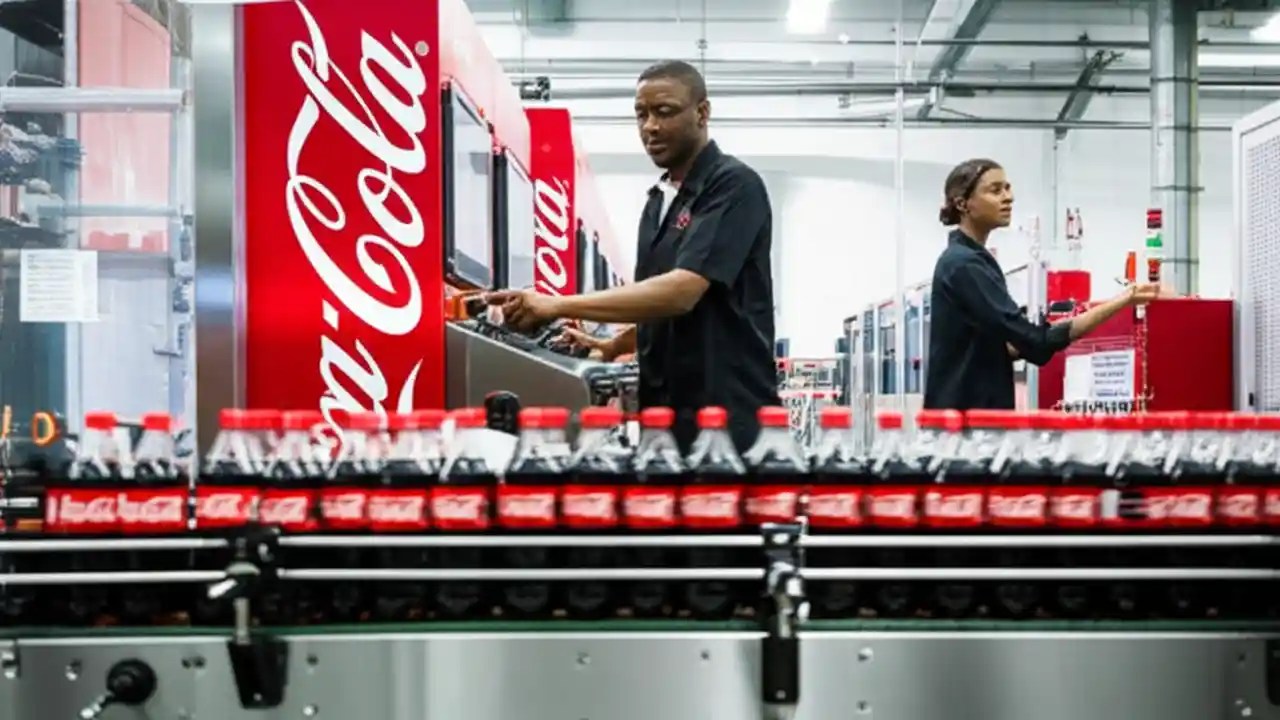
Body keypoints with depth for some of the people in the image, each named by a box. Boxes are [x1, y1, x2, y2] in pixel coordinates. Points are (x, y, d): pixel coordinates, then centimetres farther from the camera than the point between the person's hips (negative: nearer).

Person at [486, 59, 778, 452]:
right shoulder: (659, 199, 15)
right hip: (668, 415, 8)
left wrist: (557, 306, -25)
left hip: (727, 417, -8)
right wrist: (614, 347, 12)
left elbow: (682, 293, -23)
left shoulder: (733, 185, -11)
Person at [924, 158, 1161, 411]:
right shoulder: (963, 265, -16)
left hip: (979, 409, 10)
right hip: (963, 414, -10)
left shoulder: (972, 260, 14)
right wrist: (1121, 302, -26)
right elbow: (1030, 338, -23)